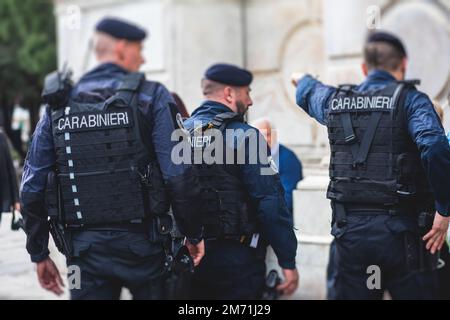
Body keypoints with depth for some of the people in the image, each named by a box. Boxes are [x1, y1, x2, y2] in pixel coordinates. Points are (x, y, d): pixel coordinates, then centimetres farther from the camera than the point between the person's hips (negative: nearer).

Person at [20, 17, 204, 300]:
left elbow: (32, 188, 5)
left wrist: (39, 254, 13)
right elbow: (178, 175, -13)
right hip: (141, 243, -3)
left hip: (84, 247, 3)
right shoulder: (152, 97, -4)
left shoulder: (59, 105, 6)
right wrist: (193, 234, 0)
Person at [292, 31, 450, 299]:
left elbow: (308, 93, 34)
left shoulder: (335, 101, 10)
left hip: (350, 230, 4)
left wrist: (303, 80, 58)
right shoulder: (410, 99, -5)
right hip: (402, 232, -4)